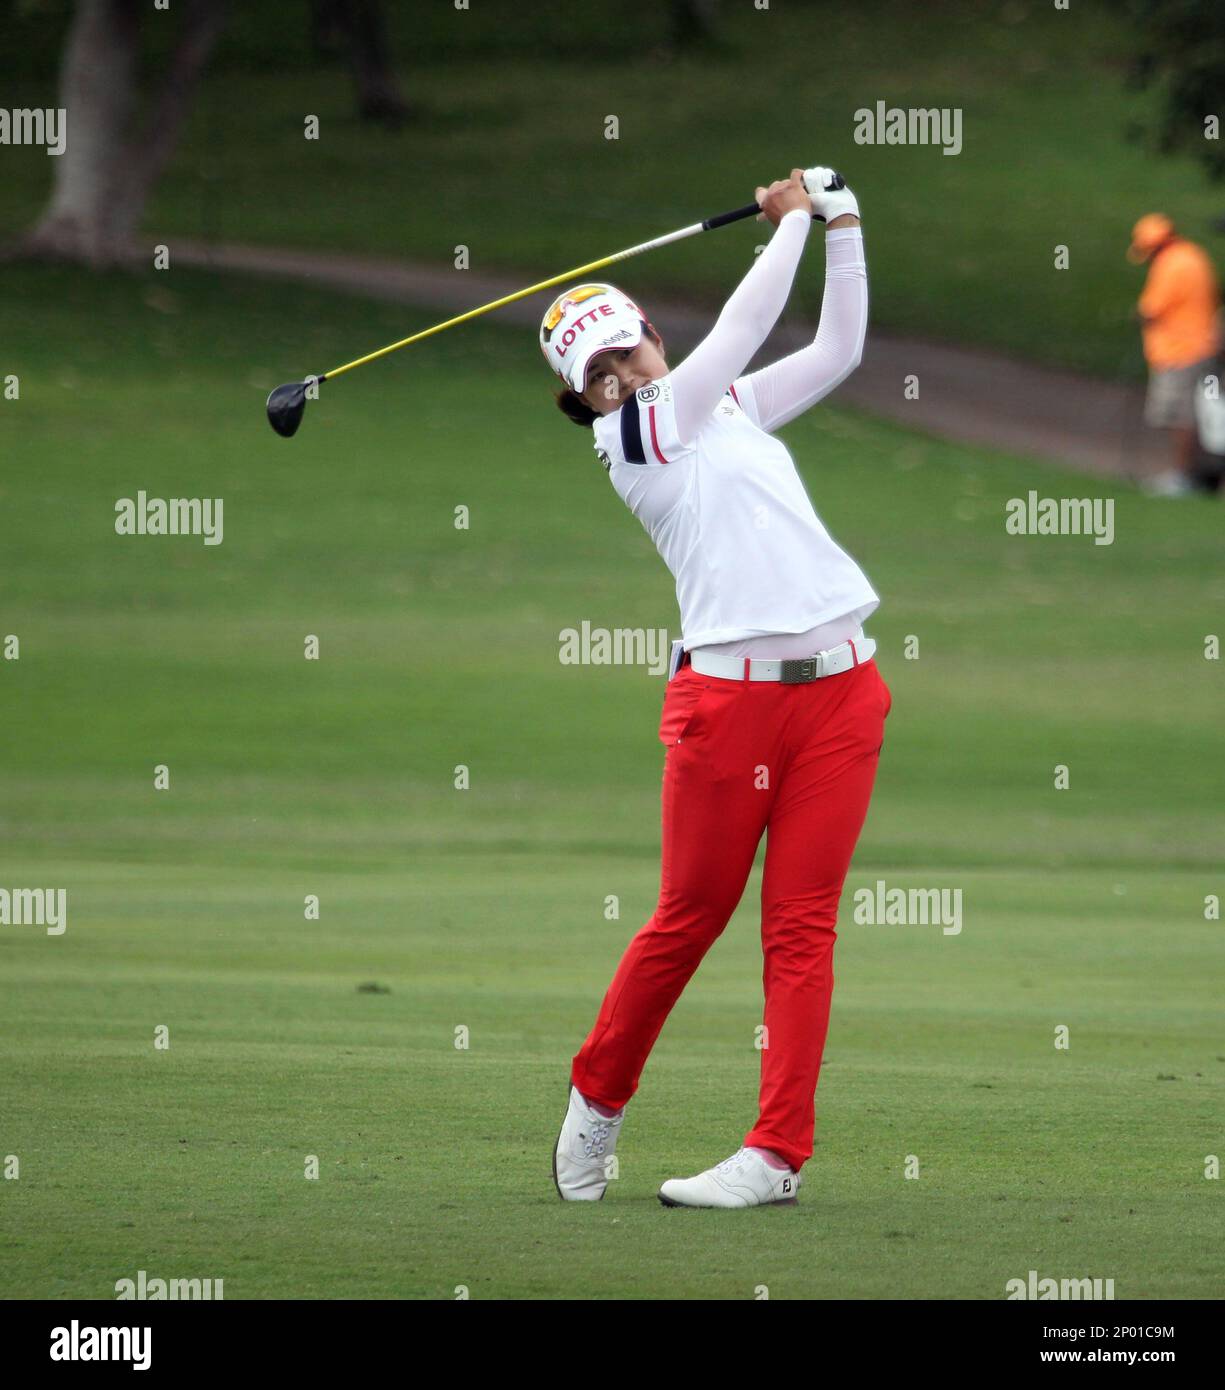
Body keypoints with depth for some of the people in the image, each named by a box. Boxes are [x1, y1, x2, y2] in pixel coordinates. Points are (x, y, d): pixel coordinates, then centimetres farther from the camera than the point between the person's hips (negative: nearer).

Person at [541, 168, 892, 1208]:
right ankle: (598, 1099, 24)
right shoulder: (629, 436, 0)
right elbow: (746, 322, -3)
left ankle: (778, 1152, -3)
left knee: (802, 925, -1)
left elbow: (839, 349, 21)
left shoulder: (731, 407, 19)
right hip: (730, 694, -5)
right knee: (690, 919, 2)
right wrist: (795, 219, 8)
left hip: (839, 688, 5)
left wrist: (842, 221, 13)